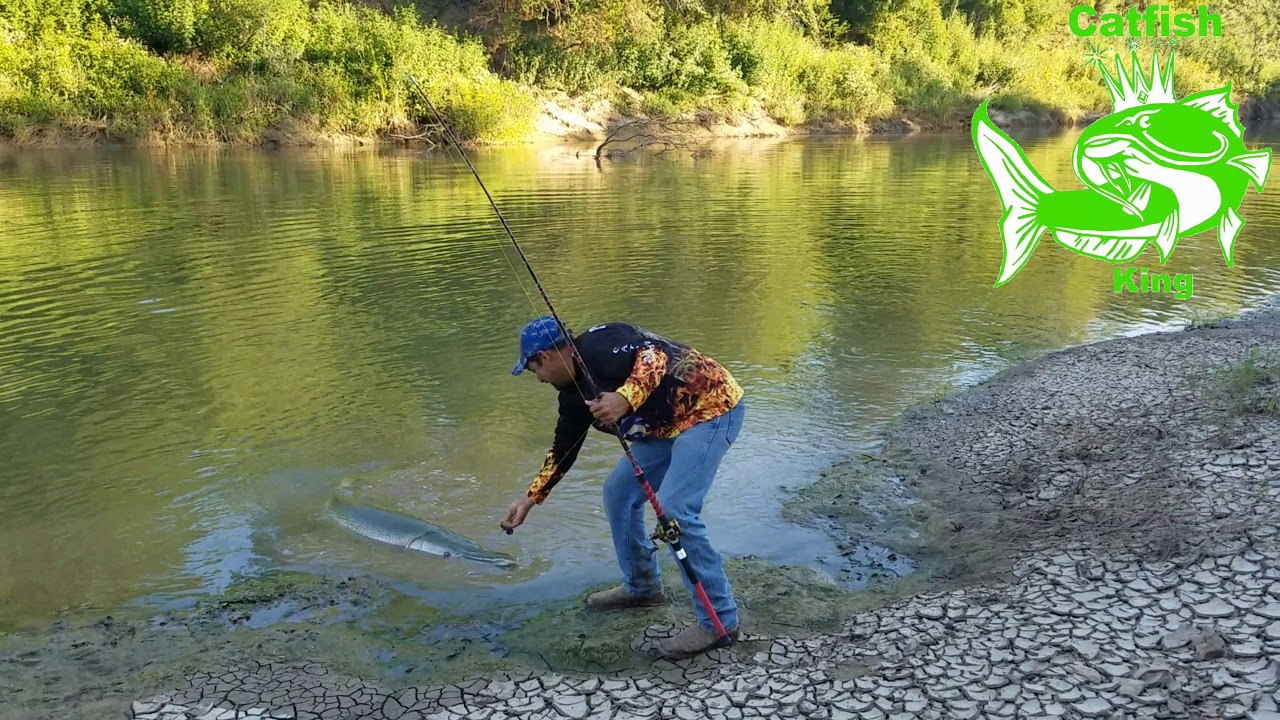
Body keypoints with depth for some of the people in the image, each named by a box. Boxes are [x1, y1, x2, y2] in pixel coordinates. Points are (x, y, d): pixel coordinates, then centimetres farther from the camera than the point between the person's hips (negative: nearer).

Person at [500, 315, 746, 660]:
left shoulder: (598, 344, -18)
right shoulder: (574, 394, 10)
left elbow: (655, 355, -31)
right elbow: (562, 450, 19)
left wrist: (625, 399, -45)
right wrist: (530, 499, 22)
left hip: (711, 407, -10)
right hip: (667, 426, 10)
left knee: (673, 509, -19)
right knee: (618, 492, 13)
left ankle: (719, 619, -7)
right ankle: (641, 587, 31)